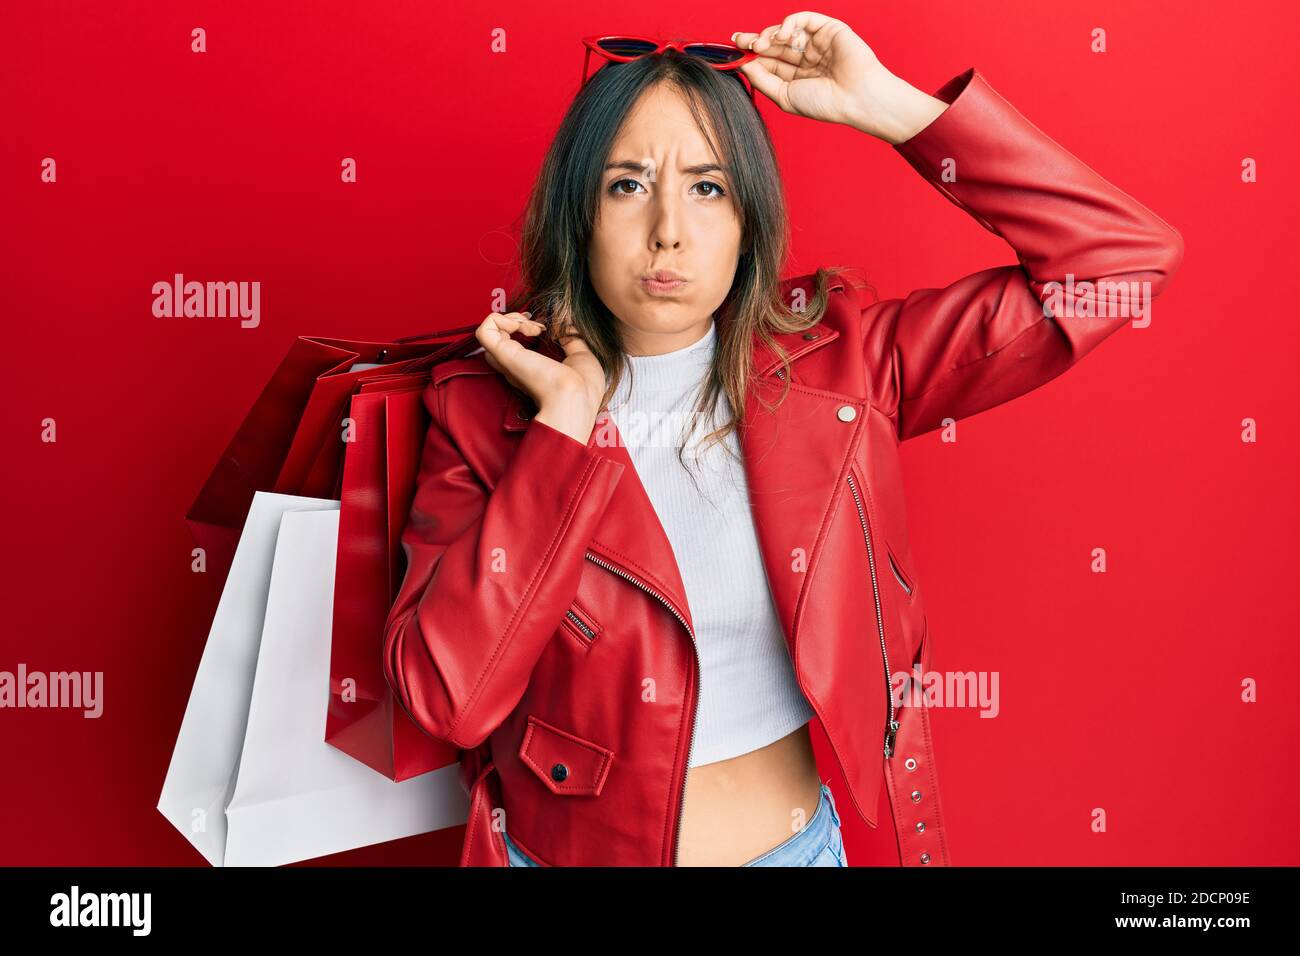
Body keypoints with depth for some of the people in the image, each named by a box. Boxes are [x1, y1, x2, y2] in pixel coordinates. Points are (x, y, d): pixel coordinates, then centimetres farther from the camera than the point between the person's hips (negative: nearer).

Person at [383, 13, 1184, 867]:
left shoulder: (832, 363, -11)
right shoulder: (483, 404, -13)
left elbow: (1128, 257, -12)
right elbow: (445, 695, -22)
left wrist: (883, 105, -16)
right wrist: (564, 419, -24)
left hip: (793, 836, 1)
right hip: (563, 844, 0)